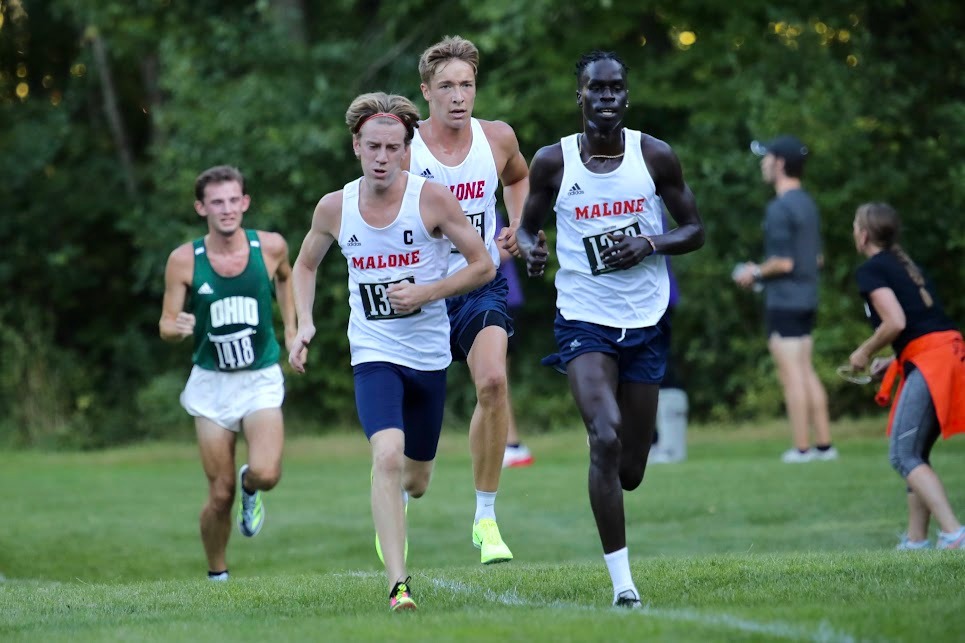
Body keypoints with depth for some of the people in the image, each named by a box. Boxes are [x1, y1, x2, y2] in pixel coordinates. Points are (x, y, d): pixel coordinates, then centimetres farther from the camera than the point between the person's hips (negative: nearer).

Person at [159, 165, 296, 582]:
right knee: (220, 495, -1)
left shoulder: (271, 247, -7)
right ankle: (217, 576, 22)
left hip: (261, 379, 0)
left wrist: (291, 329, 13)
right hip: (211, 382, 0)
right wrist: (179, 327, -27)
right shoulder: (184, 260, -10)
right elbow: (166, 325, -4)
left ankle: (250, 489, 15)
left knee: (265, 474, -22)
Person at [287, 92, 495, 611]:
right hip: (374, 356, -1)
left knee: (415, 481, 14)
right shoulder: (334, 208, -4)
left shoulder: (433, 199, -11)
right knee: (388, 456, -25)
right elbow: (305, 265, 15)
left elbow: (483, 265, -4)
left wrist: (424, 293, -16)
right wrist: (303, 324, 0)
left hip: (430, 354, 1)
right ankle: (398, 585, -26)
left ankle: (392, 500, 53)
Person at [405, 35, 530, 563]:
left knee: (493, 383, -22)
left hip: (481, 286, 1)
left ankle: (486, 519, -12)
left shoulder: (498, 138, -2)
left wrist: (515, 227, 6)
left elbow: (518, 177, 23)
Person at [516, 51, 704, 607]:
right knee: (607, 437, -24)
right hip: (585, 319, -2)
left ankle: (608, 477, 47)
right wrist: (530, 248, -12)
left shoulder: (655, 156, -1)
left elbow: (695, 231, 6)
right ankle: (622, 580, -18)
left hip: (646, 321, 2)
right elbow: (527, 224, 11)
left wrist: (650, 244, -14)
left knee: (630, 471, 6)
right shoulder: (552, 162, -2)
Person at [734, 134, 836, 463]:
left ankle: (802, 447, -3)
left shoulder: (780, 208, -17)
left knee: (792, 375, -4)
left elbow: (784, 262, -21)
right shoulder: (808, 204, 12)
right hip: (807, 299, 9)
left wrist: (755, 273, -3)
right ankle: (824, 444, 13)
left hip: (784, 302, -9)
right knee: (806, 373, 13)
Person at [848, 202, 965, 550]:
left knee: (904, 456, -6)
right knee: (916, 454, 18)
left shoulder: (870, 270, -2)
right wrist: (892, 361, 21)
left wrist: (865, 352, 1)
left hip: (928, 361, -9)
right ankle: (916, 540, 17)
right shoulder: (906, 265, 24)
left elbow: (895, 322, -15)